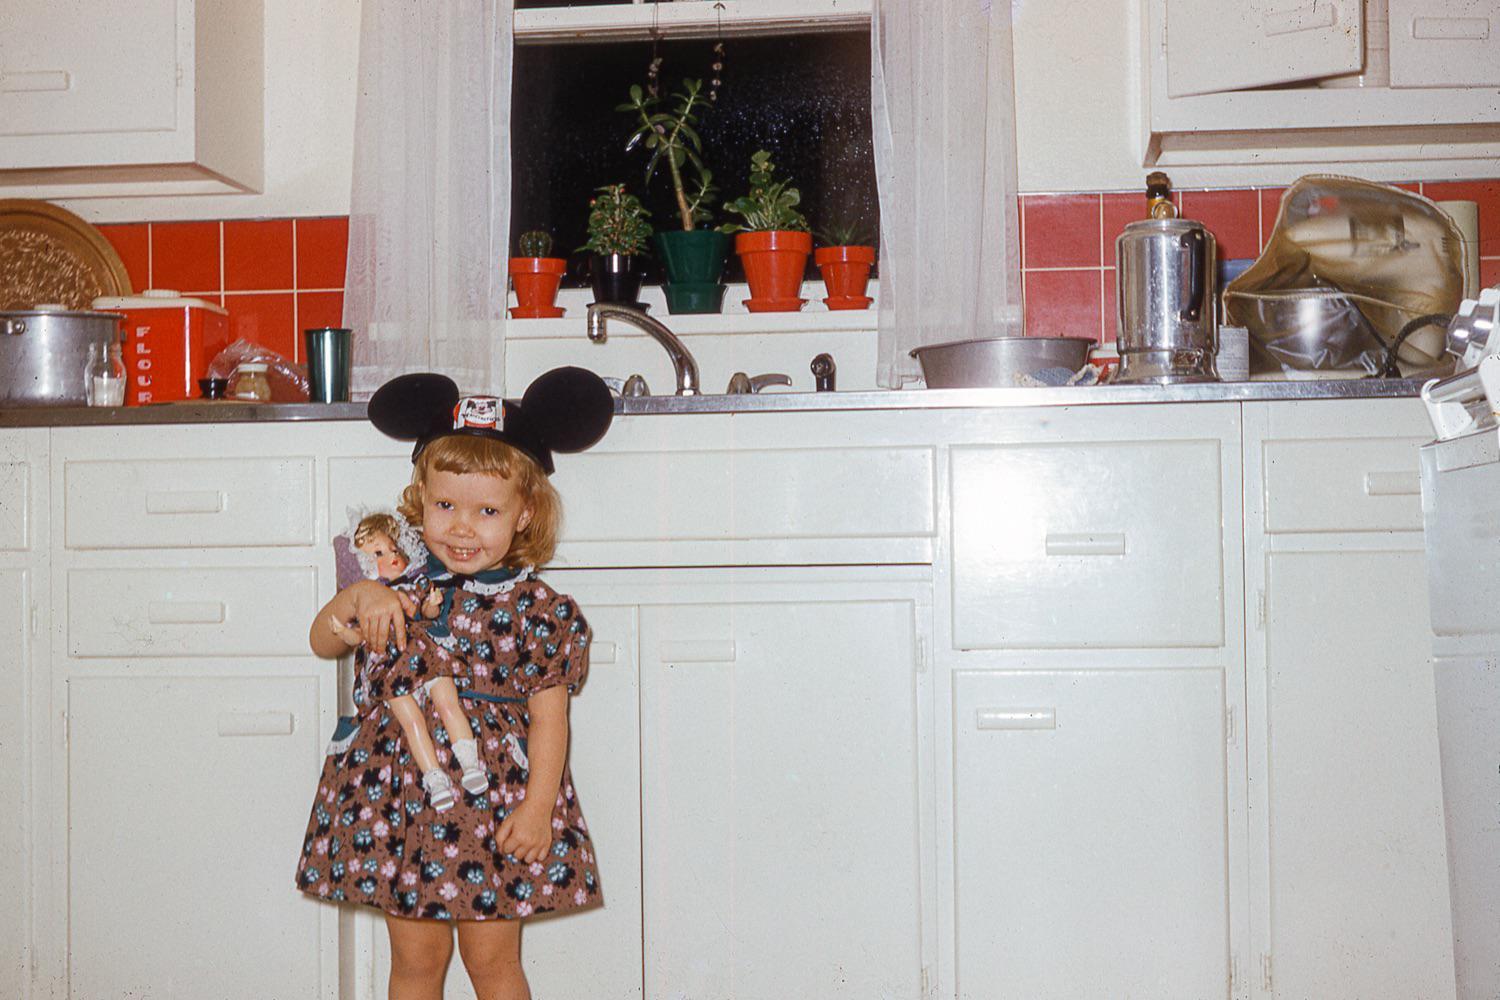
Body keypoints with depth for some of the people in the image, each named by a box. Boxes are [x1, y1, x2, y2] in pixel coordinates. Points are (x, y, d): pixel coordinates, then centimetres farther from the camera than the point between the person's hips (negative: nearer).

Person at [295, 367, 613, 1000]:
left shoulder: (538, 611, -6)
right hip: (399, 800, 3)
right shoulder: (398, 586, 2)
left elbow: (548, 718, -5)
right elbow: (322, 643, 8)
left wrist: (538, 807, -12)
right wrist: (355, 598, -12)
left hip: (493, 807, -2)